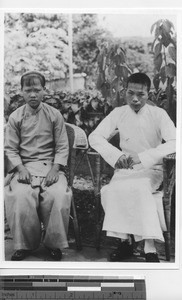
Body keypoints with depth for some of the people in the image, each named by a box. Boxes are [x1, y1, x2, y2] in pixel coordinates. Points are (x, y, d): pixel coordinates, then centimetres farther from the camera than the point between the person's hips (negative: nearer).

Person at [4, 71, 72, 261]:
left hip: (50, 165, 0)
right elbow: (10, 149, 4)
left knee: (59, 195, -29)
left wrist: (55, 169, -12)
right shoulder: (15, 117, 8)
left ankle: (53, 243, -5)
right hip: (24, 166, 0)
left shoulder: (54, 115, 7)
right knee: (20, 196, -30)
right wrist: (20, 169, -13)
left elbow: (62, 147, 3)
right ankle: (25, 244, -7)